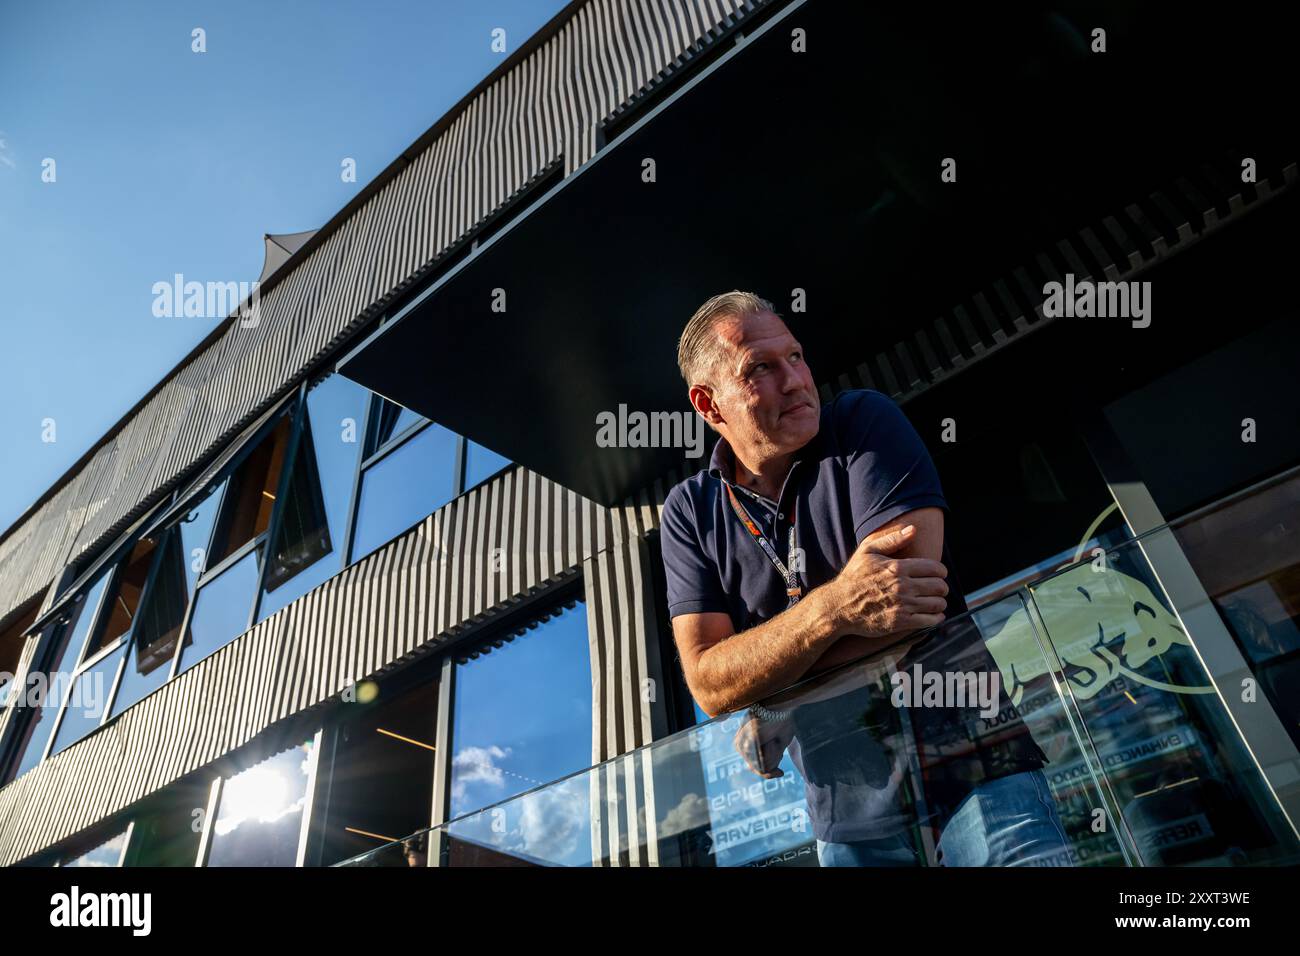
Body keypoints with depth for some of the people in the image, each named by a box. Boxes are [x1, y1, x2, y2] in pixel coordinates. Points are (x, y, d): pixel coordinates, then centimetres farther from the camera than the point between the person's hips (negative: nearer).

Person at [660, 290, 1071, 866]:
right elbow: (709, 685, -10)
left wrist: (760, 669, -14)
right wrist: (832, 607, -27)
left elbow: (920, 587, -21)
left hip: (970, 753, -2)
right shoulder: (689, 513, -1)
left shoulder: (864, 422, -8)